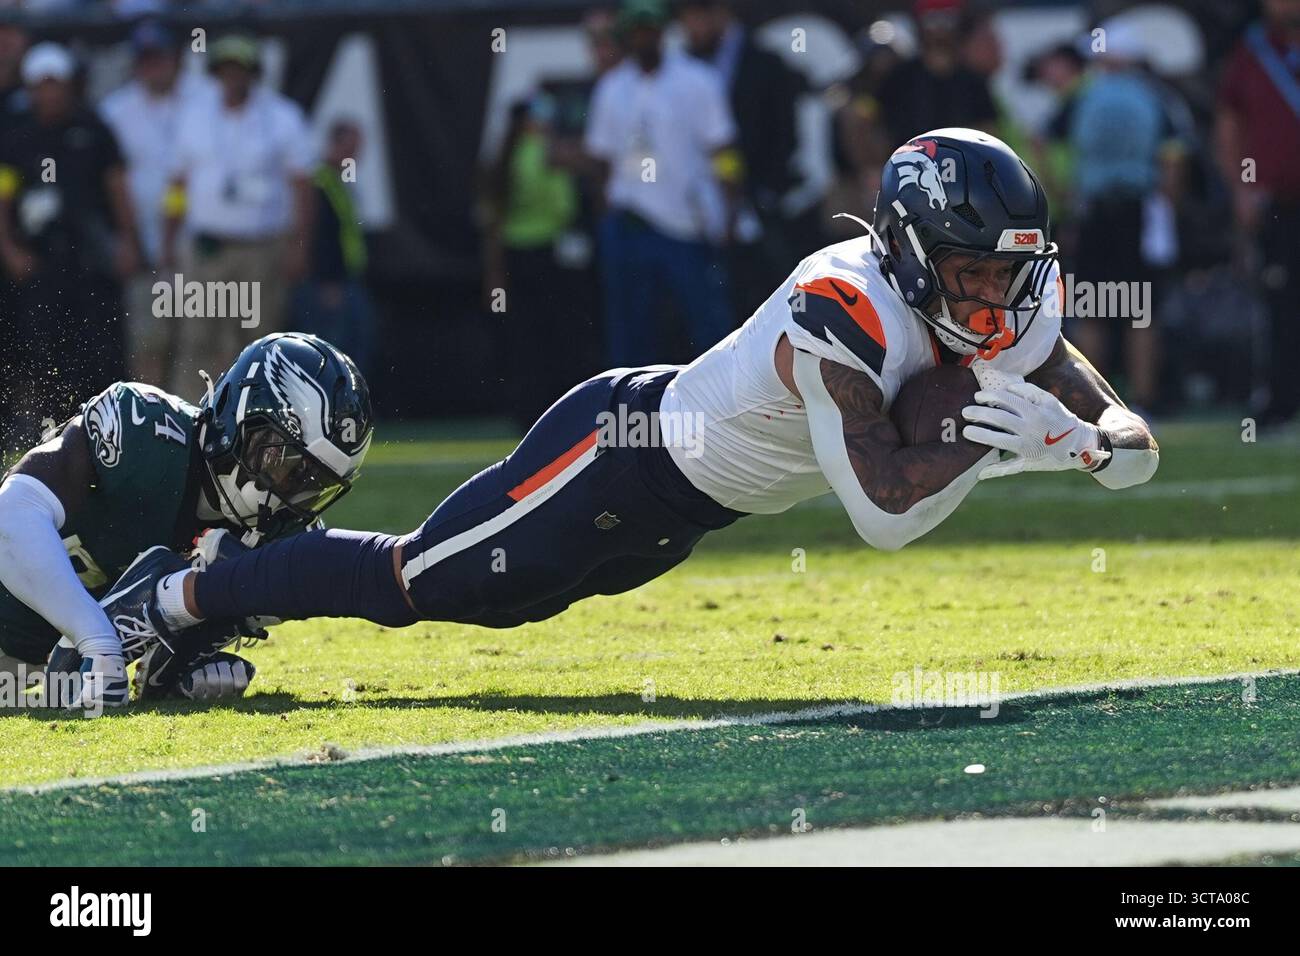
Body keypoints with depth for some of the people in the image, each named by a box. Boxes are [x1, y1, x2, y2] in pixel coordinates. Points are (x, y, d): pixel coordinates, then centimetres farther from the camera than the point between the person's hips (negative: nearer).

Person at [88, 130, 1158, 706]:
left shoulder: (1013, 312, -11)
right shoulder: (843, 315, -36)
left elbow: (1137, 446, -10)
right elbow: (882, 512, -40)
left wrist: (1075, 440, -31)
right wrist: (994, 438, -37)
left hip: (679, 506, 8)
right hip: (619, 453, -8)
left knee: (502, 594, 22)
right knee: (412, 582, 2)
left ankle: (257, 570, 39)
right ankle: (174, 598, 20)